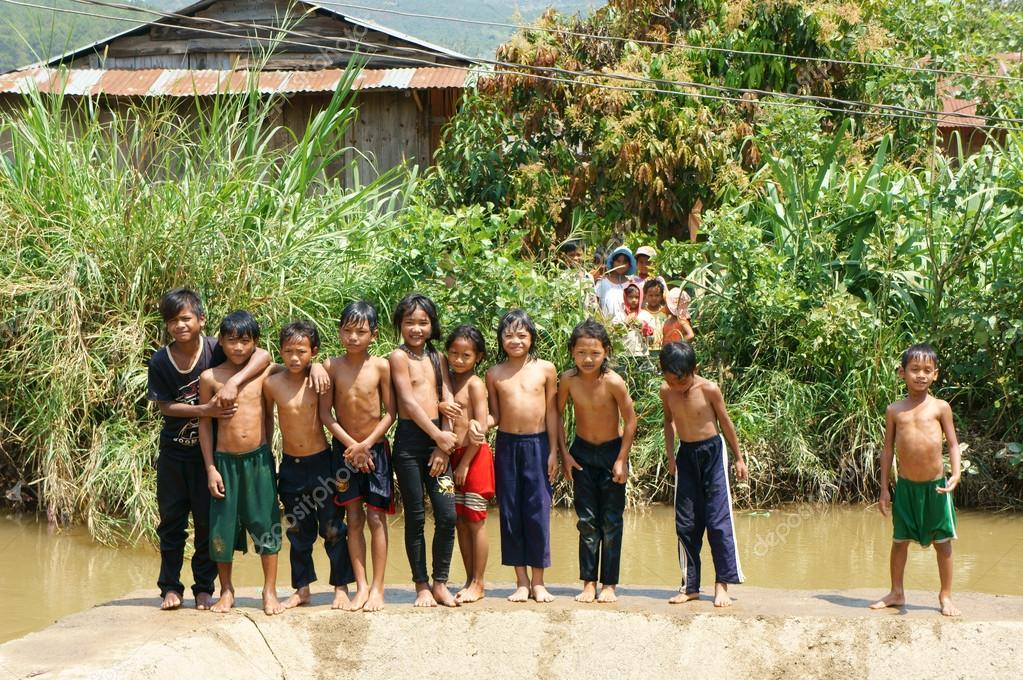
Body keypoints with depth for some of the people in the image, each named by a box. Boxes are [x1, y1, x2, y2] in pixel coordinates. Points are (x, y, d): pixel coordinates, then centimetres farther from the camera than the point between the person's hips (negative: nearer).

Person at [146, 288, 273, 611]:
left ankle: (204, 587, 15)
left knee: (208, 521, 4)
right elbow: (165, 406, -8)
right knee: (171, 521, 7)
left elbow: (263, 355, -21)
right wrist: (205, 410, -21)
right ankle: (170, 587, 17)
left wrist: (233, 382, -35)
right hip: (174, 453, 1)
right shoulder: (160, 361, -9)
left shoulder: (216, 351, -13)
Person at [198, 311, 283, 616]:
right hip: (225, 461, 0)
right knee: (222, 526, 5)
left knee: (265, 524, 4)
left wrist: (264, 450, 10)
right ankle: (226, 591, 22)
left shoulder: (264, 373, 1)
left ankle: (270, 591, 15)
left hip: (259, 458, 0)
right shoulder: (210, 377, -2)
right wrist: (210, 468, -2)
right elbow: (205, 423, 1)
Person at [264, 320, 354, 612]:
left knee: (332, 528, 4)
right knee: (298, 531, 12)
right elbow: (266, 420, 8)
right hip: (290, 466, 1)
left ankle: (341, 587, 15)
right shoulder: (272, 384, -5)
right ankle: (302, 588, 24)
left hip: (321, 462, -1)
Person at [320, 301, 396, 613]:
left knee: (376, 518, -1)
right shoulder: (331, 366, -6)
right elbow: (326, 413, -4)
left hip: (375, 449, -1)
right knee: (354, 519, 4)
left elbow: (389, 412, -4)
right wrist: (352, 445, -11)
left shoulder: (380, 366, -8)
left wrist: (366, 444, -12)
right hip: (345, 448, 1)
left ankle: (377, 587, 4)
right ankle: (361, 586, 8)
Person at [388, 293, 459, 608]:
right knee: (415, 517, 2)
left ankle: (440, 583, 10)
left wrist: (443, 446, -2)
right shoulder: (399, 357, -2)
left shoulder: (437, 358, 14)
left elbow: (447, 401, 9)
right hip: (410, 439, -4)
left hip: (438, 438, 4)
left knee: (447, 514, -2)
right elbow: (408, 401, -9)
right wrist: (438, 436, -10)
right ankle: (422, 585, 10)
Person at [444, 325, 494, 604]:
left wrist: (465, 464, -13)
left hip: (473, 457, -7)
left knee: (475, 522, -1)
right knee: (460, 521, 9)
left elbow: (480, 428, -15)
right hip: (453, 457, 7)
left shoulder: (474, 384, -9)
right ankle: (470, 580, 17)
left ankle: (478, 584, 5)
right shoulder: (448, 381, 12)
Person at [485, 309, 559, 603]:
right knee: (510, 512, 3)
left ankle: (538, 581, 8)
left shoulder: (545, 369, 1)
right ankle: (521, 581, 12)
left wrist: (553, 451, 0)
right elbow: (495, 415, 8)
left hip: (537, 445, -2)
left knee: (538, 511, -1)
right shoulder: (495, 374, 5)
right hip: (507, 446, 2)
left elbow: (551, 412, 2)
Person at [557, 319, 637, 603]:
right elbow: (558, 415, -1)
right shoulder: (568, 379, -15)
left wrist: (621, 460, -11)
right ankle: (588, 583, 9)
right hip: (581, 452, 2)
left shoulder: (613, 382, -22)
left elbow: (630, 420, -12)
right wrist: (565, 454, -3)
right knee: (587, 521, 5)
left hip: (612, 451, -2)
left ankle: (609, 584, 9)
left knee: (611, 522, 2)